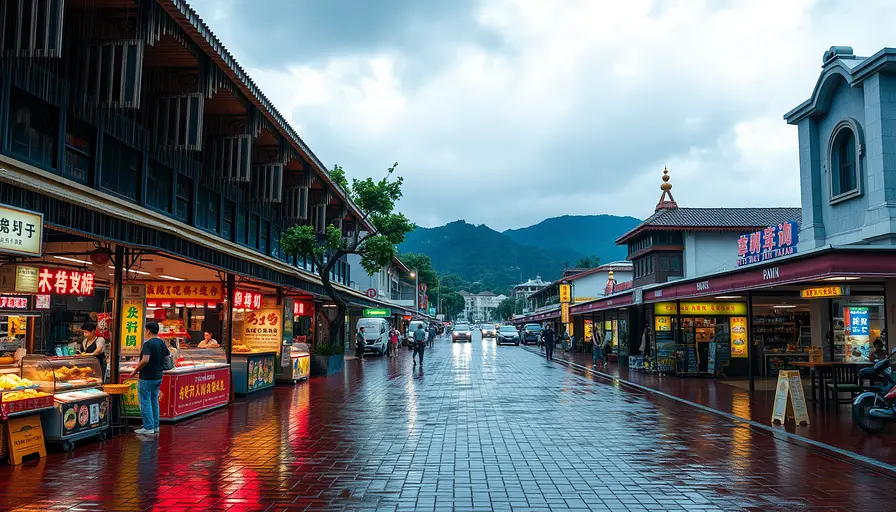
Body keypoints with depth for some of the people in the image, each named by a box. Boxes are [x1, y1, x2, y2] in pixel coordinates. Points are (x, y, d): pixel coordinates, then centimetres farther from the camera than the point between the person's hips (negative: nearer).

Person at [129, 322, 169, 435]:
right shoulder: (162, 343, 9)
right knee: (154, 401, 15)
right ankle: (155, 426, 19)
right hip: (158, 377, 8)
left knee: (145, 402, -2)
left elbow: (145, 360, -25)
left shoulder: (148, 344, -16)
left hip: (147, 378, -8)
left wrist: (135, 371, -13)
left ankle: (148, 427, -1)